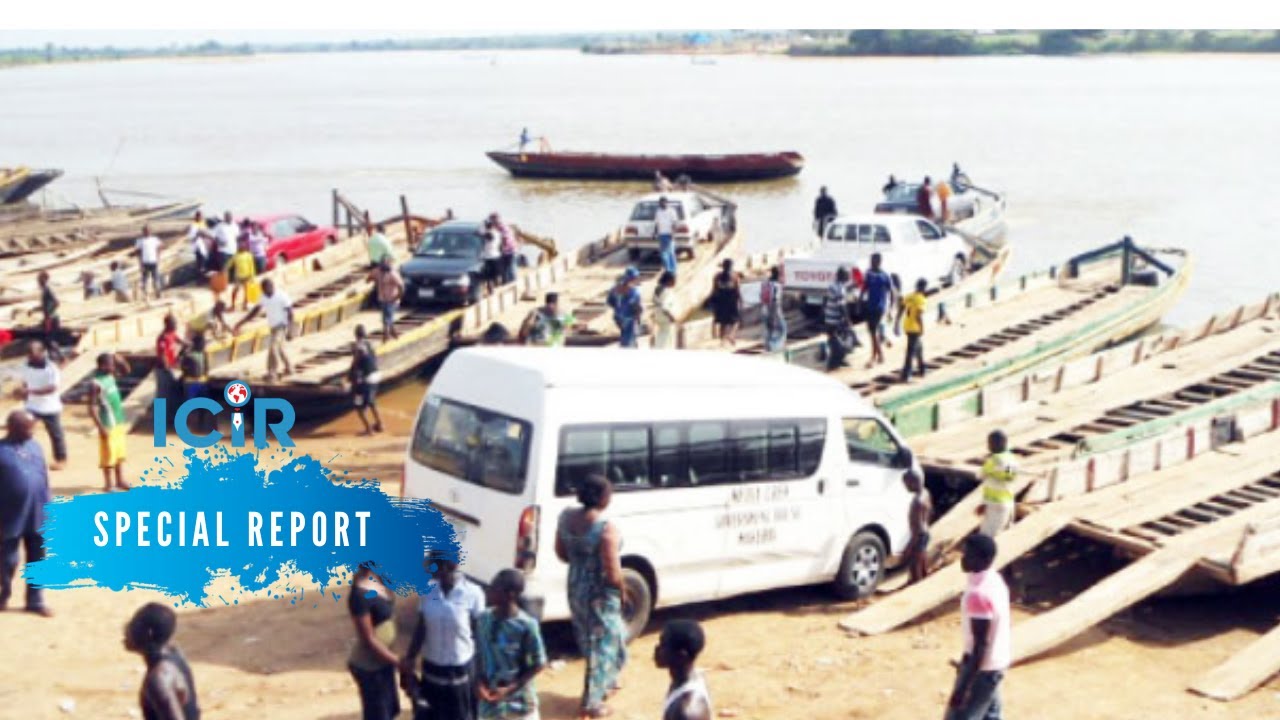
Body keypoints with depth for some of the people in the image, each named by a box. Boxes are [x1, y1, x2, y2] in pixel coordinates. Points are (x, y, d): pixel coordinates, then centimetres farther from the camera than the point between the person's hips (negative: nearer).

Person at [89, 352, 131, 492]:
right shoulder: (96, 384, -19)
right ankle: (107, 485, 12)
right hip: (108, 425, -8)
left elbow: (126, 371, 22)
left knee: (119, 453, 15)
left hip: (119, 422, 8)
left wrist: (120, 361, 2)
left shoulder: (111, 375, 5)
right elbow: (92, 408, -20)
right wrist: (101, 428, -22)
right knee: (108, 455, 2)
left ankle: (120, 481, 26)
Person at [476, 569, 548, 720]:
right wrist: (480, 682, -10)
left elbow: (539, 664, -12)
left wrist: (510, 689, -18)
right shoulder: (484, 619, -5)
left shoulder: (526, 625, -20)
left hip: (519, 701, -4)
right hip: (490, 699, 4)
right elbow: (480, 654, 7)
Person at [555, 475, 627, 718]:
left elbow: (561, 553, 7)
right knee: (603, 645, 11)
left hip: (575, 587, 7)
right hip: (600, 593, -7)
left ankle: (605, 684, 46)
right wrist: (621, 590, -6)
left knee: (590, 641, 27)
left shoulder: (567, 516, -6)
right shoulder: (606, 528, -27)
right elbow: (613, 574, -24)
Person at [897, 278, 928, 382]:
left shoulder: (908, 297, 7)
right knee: (911, 352, -4)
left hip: (907, 327, 8)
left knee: (919, 347, 25)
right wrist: (922, 329, -15)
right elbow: (919, 316, -23)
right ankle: (905, 375, -5)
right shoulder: (922, 300, -15)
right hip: (915, 329, -8)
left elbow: (900, 311, 10)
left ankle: (921, 370, 35)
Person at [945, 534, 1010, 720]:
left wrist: (962, 688, -24)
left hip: (982, 667, -9)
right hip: (996, 663, 9)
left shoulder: (978, 594, -29)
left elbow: (980, 645, -27)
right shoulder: (994, 580, 1)